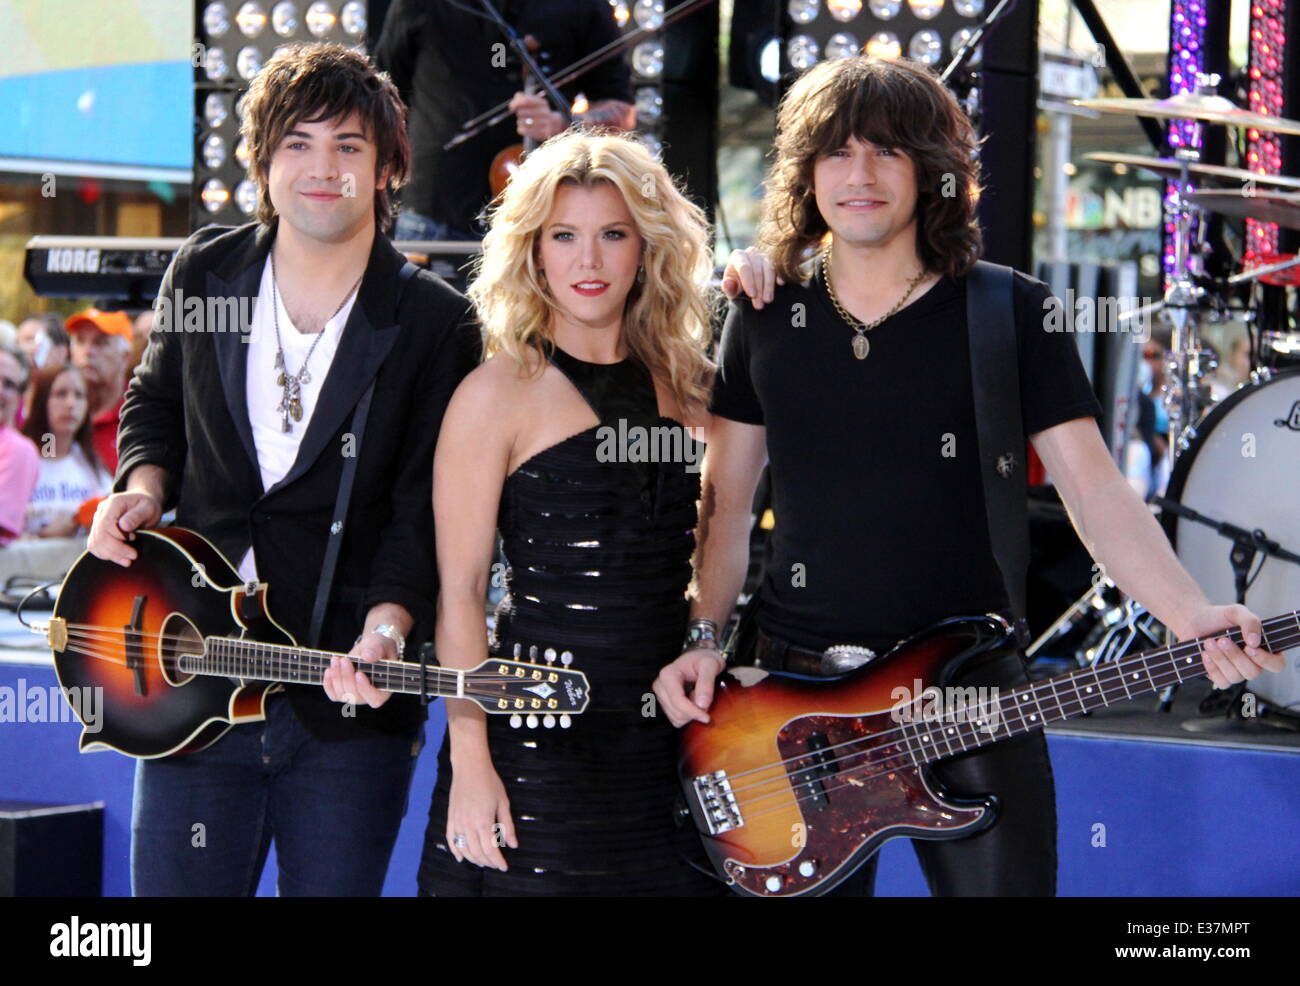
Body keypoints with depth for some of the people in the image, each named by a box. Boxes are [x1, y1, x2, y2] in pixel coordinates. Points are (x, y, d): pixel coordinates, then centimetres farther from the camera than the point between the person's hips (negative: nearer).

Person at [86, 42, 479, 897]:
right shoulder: (202, 273, 7)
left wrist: (384, 632, -22)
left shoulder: (435, 324, -4)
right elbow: (154, 405, 22)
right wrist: (144, 491, 3)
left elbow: (424, 505, -8)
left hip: (349, 699, -2)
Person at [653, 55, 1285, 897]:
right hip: (798, 683, 2)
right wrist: (705, 639, -3)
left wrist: (1192, 618, -23)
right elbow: (727, 499, 11)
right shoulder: (765, 315, 5)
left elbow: (1096, 490, -8)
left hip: (969, 688, -2)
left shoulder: (1009, 312, -2)